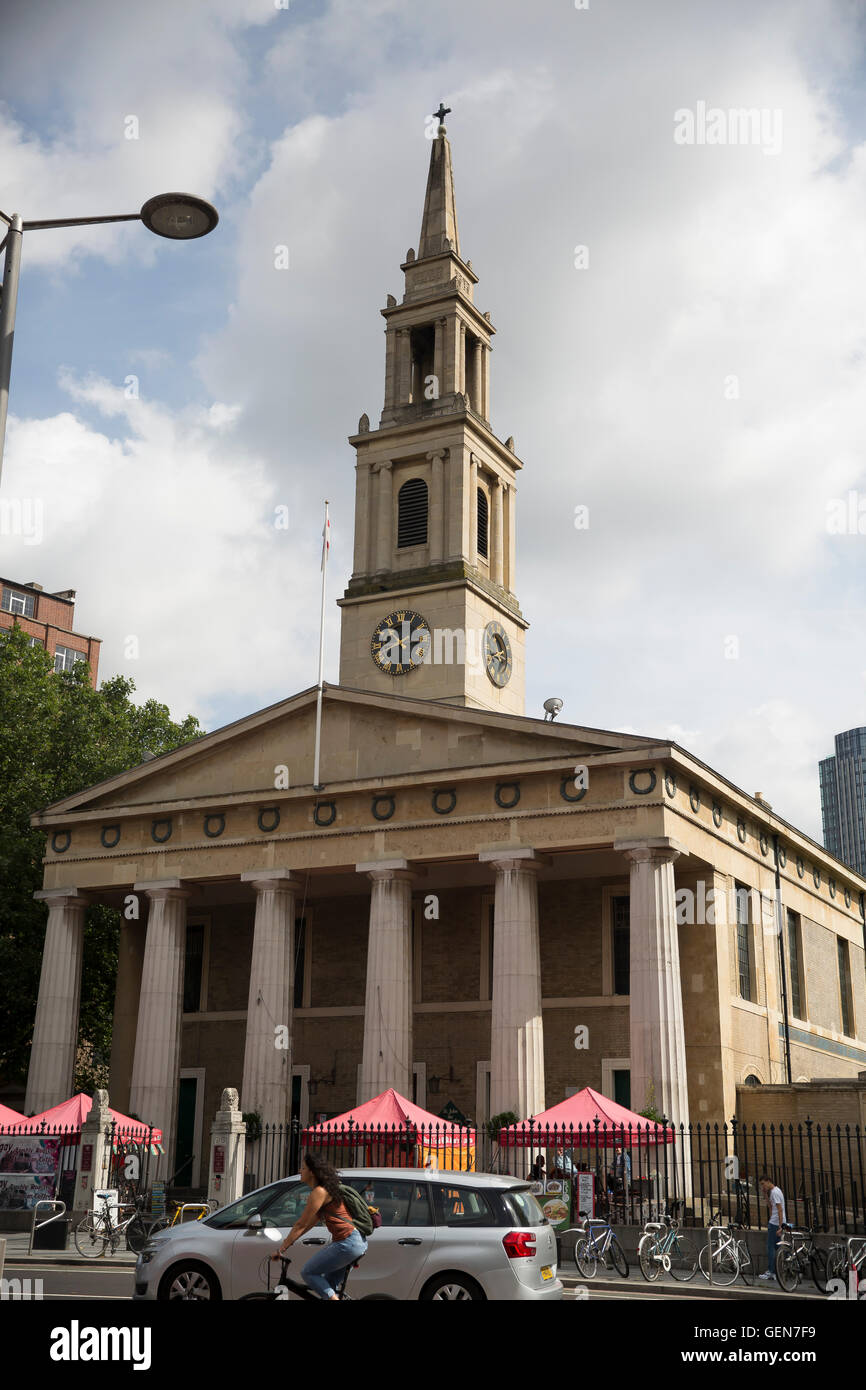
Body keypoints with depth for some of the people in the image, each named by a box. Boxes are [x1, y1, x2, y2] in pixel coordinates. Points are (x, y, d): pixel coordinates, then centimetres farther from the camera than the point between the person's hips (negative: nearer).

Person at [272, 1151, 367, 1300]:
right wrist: (287, 1243, 22)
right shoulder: (324, 1190, 18)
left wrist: (281, 1249, -6)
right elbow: (309, 1223, 23)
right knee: (327, 1284, 16)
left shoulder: (319, 1192, -12)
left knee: (308, 1273, -3)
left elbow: (301, 1224, -12)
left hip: (347, 1244, -10)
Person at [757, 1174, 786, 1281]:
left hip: (774, 1224, -10)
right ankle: (775, 1272, 12)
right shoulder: (776, 1191, 16)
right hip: (775, 1223, 10)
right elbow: (770, 1206, 23)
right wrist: (765, 1194, 14)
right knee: (775, 1248, 11)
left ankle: (770, 1272, -2)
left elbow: (780, 1210, -20)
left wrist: (780, 1226, -22)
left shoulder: (775, 1192, -15)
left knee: (771, 1248, -5)